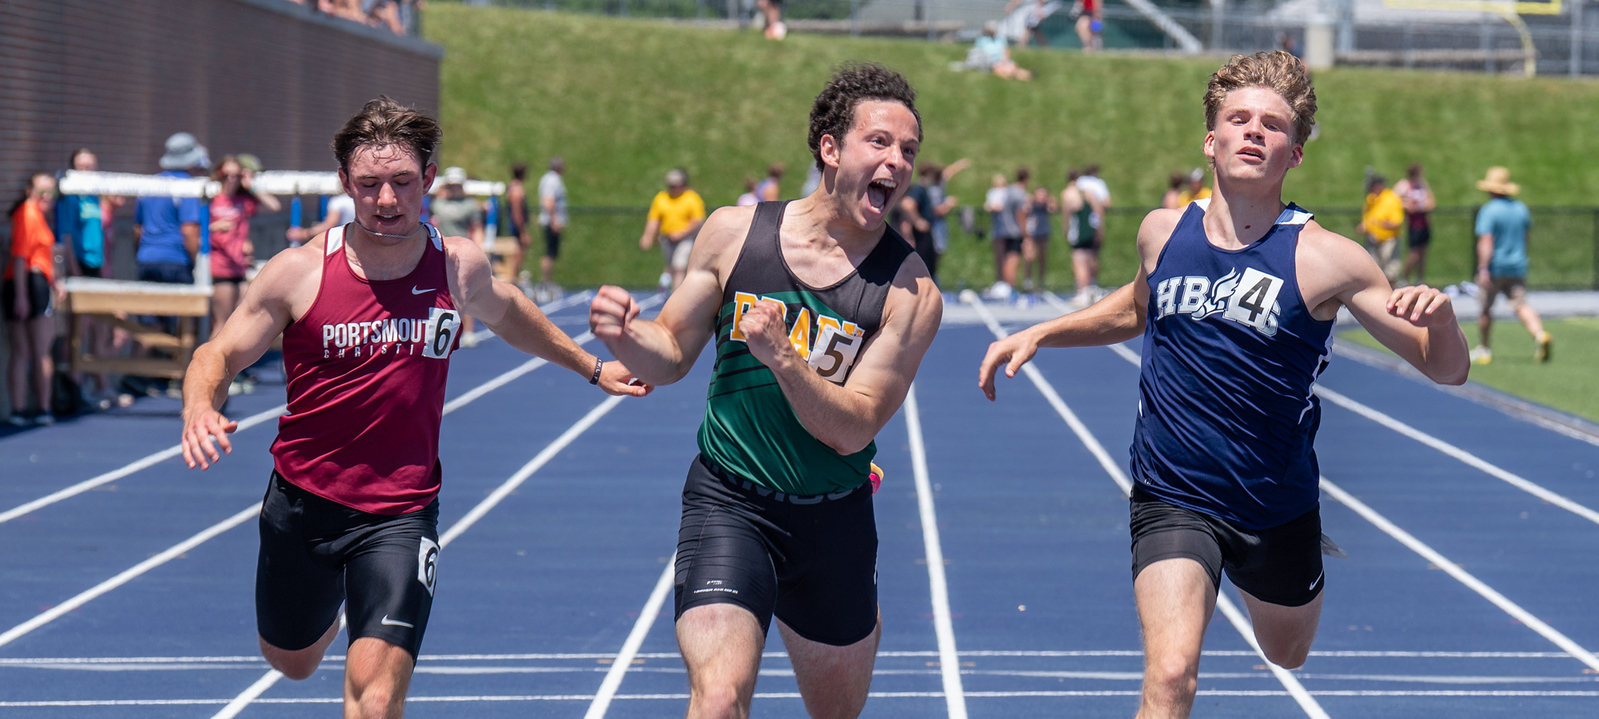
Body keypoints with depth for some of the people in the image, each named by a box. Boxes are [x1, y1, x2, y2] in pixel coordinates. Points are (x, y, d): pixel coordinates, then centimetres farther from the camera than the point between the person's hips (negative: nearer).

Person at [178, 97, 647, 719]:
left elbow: (506, 313, 18)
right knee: (292, 662, 24)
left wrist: (592, 368, 30)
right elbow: (219, 355, -4)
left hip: (402, 513, -1)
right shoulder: (299, 272, -13)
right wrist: (200, 407, -27)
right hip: (302, 500, 1)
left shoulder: (461, 266, -6)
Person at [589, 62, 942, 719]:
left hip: (836, 519, 1)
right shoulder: (736, 231, -4)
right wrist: (624, 336, -16)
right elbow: (673, 354, 6)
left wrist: (781, 358, -32)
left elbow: (852, 430, -16)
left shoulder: (910, 292, -10)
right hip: (729, 503, -1)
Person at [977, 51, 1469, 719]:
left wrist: (1441, 318, -33)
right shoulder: (1162, 231, -3)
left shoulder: (1324, 257, -13)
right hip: (1172, 504, 0)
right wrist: (1038, 334, 11)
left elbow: (1445, 368, -11)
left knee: (1288, 656, 26)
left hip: (1278, 509, 0)